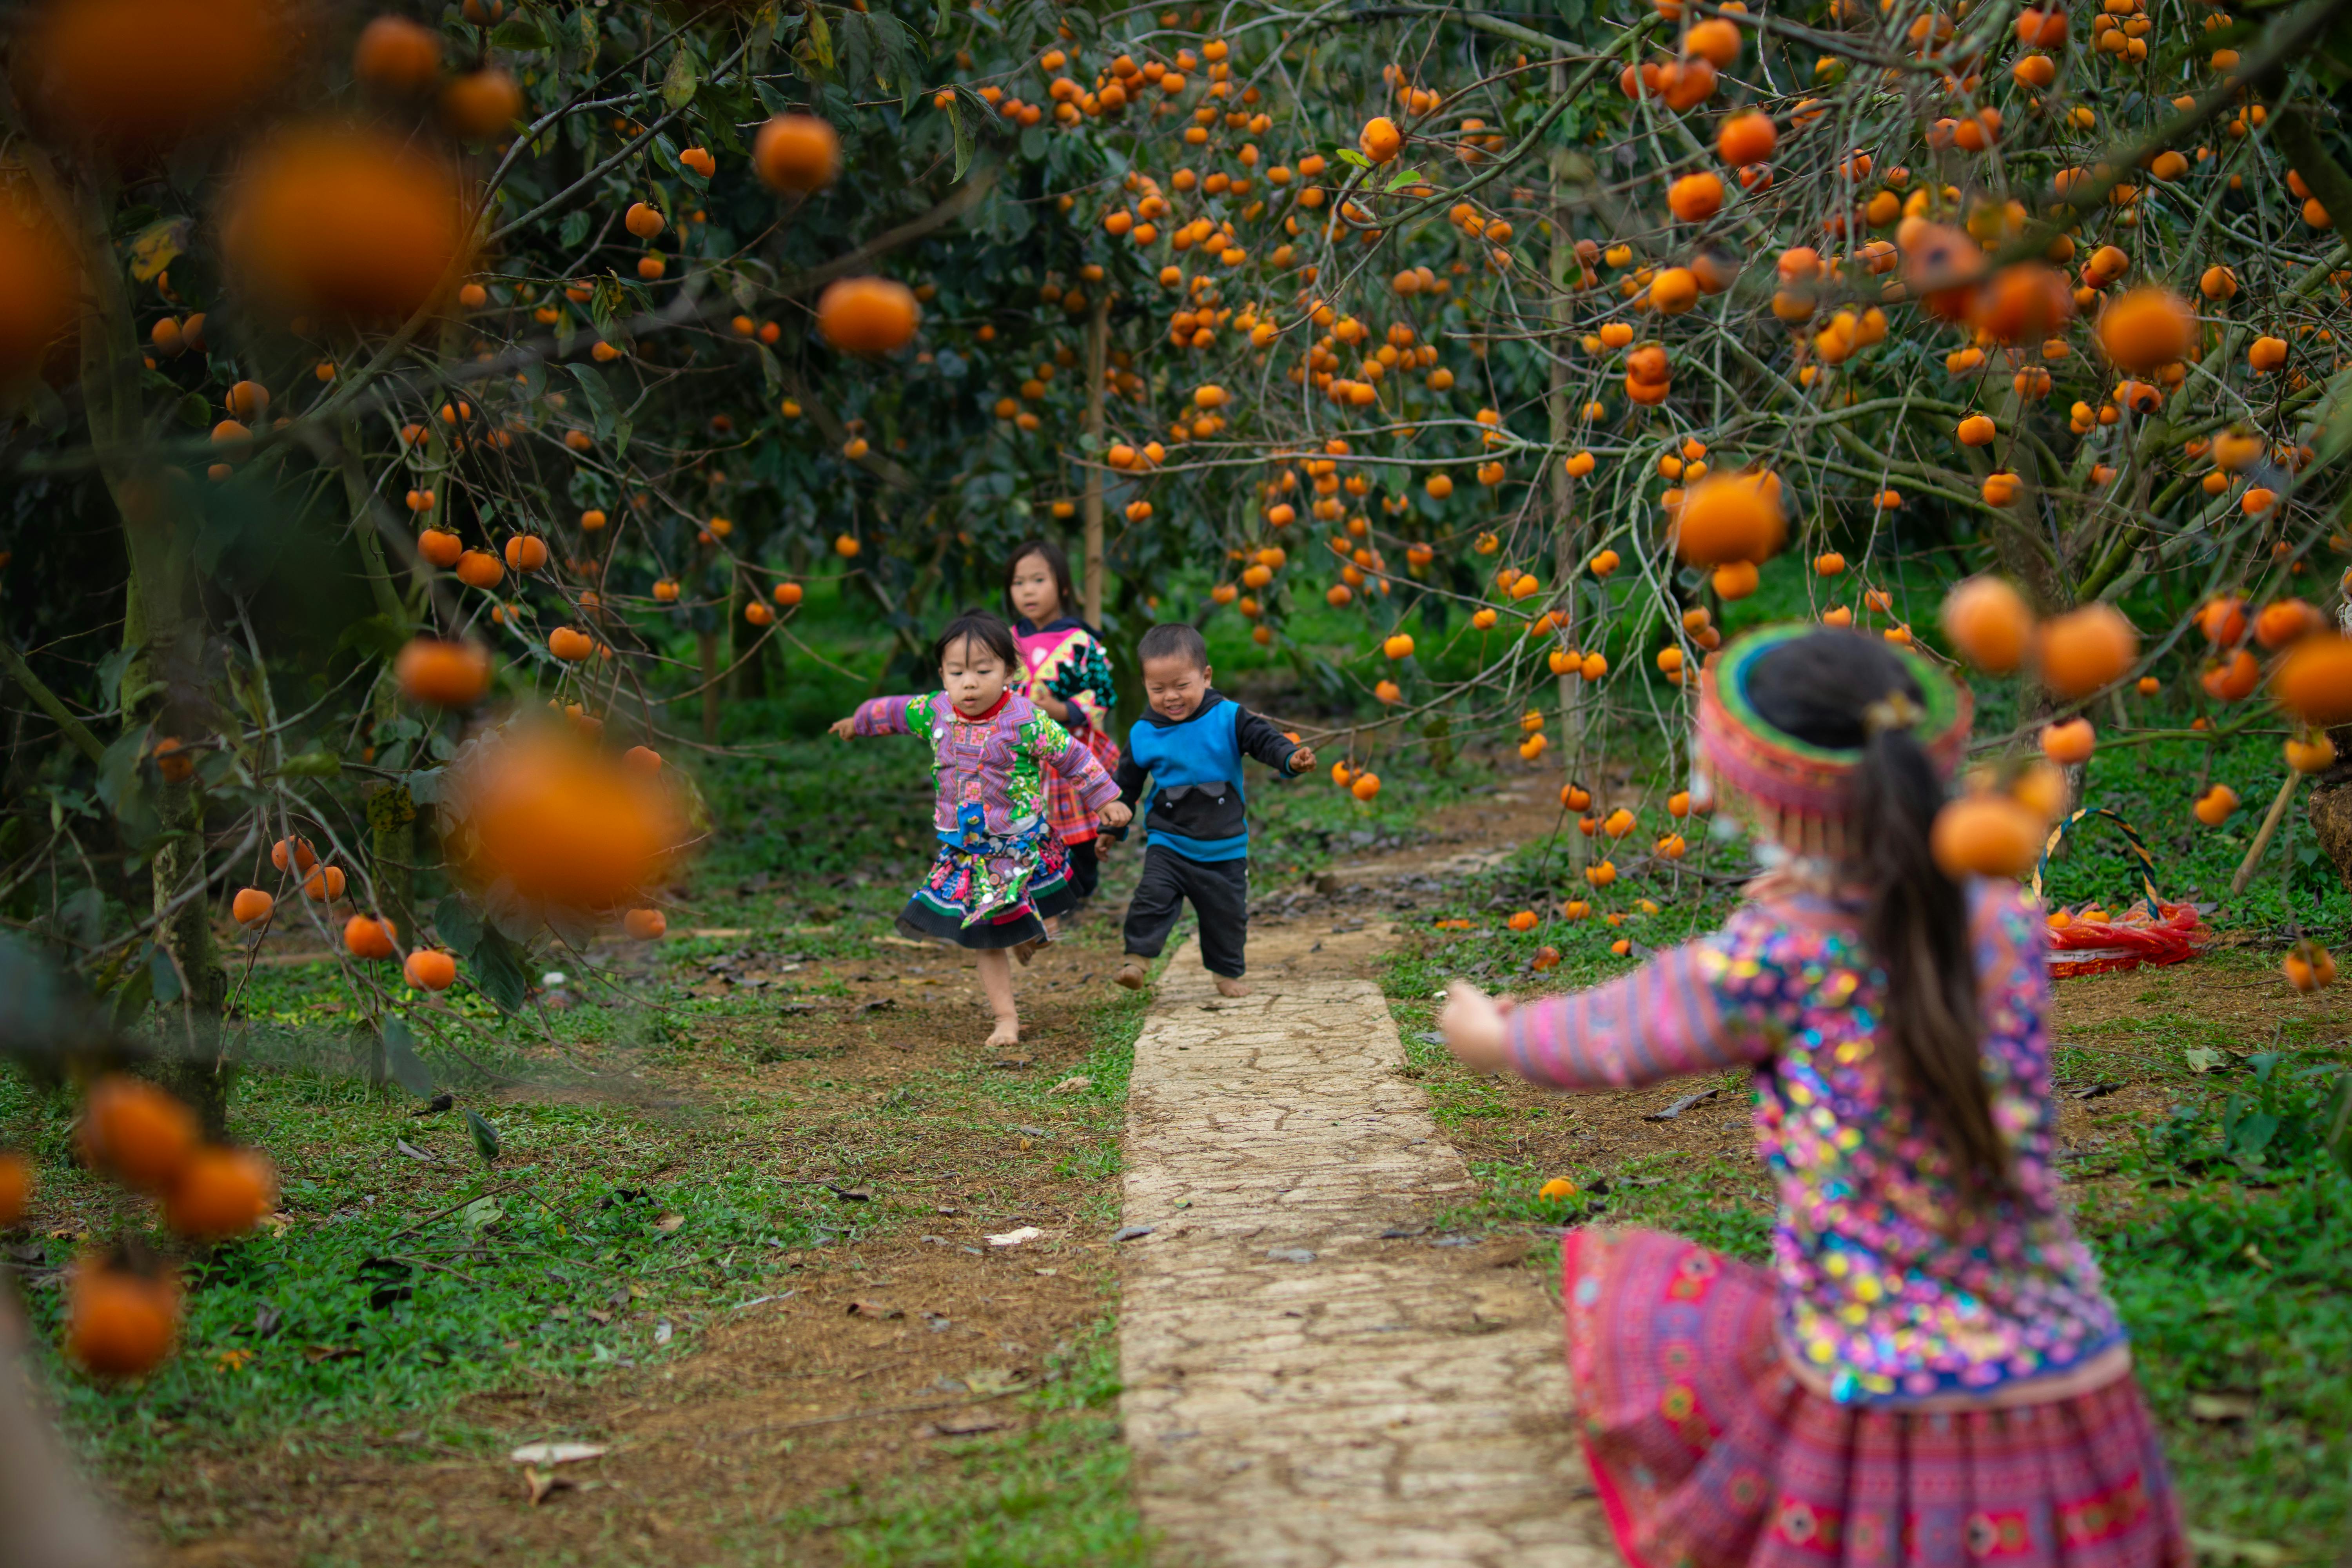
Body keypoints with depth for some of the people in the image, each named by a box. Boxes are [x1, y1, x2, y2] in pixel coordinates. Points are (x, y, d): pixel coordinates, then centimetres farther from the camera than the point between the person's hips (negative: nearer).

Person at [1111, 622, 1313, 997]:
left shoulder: (1228, 719, -8)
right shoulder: (1144, 734, -4)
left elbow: (1264, 739, -14)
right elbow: (1127, 786, 7)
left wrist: (1292, 757, -35)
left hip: (1224, 847, 0)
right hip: (1168, 842, 0)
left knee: (1227, 912, 10)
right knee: (1153, 896, -19)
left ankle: (1228, 973, 28)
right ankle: (1136, 959, -7)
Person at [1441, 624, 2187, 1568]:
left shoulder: (1782, 956, -13)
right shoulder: (2010, 928, -2)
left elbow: (1602, 1042, 3)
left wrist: (1489, 1035, 23)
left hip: (1874, 1410, -5)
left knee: (1615, 1279, 17)